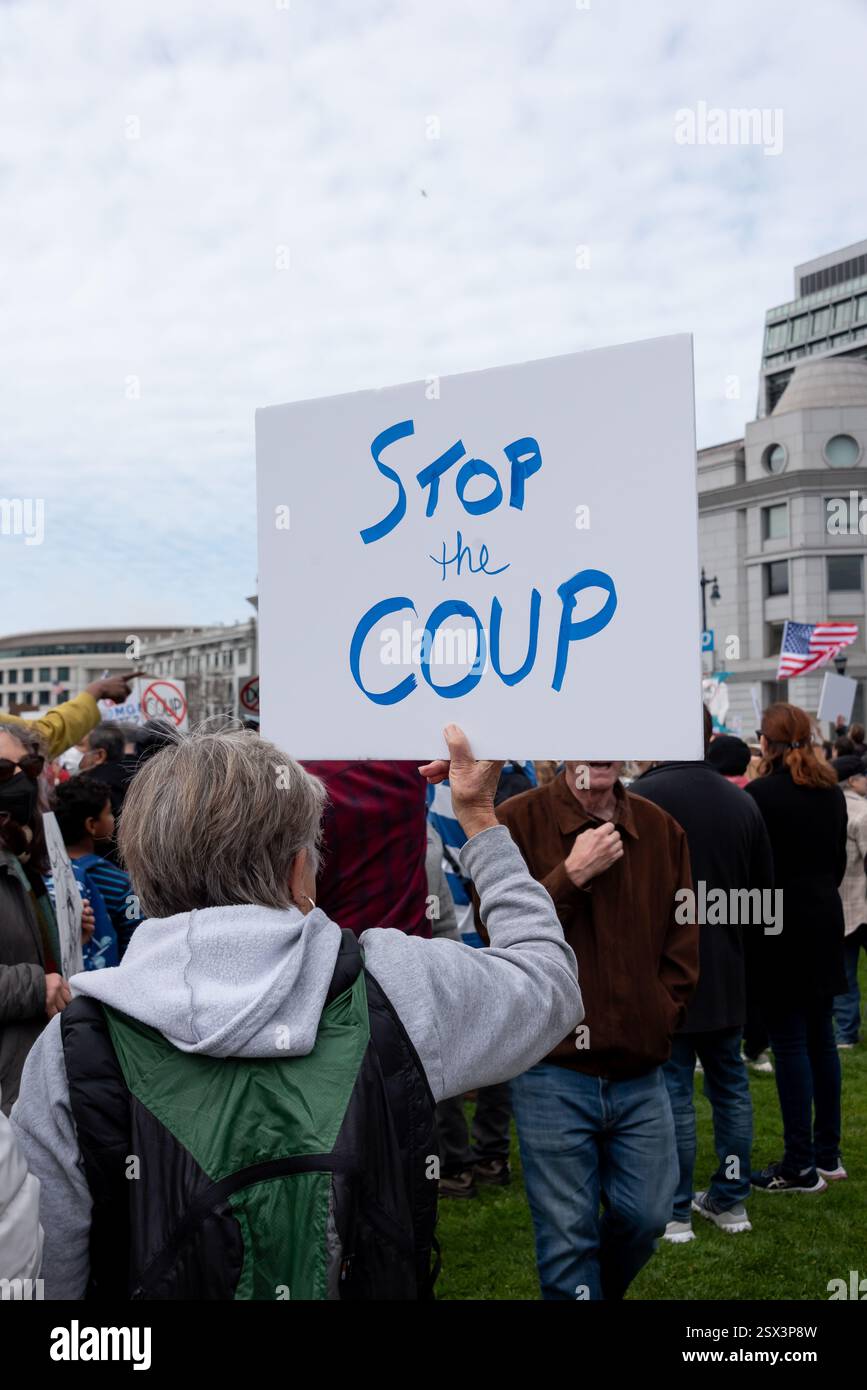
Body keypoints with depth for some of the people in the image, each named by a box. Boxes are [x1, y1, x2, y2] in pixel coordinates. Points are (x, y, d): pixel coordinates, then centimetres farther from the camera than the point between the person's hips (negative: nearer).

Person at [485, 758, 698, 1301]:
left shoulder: (663, 829, 3)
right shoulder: (517, 822, -8)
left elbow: (683, 946, 8)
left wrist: (657, 1020, -1)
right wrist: (573, 874, -18)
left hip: (641, 1072, 4)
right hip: (553, 1074, -3)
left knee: (646, 1216, 13)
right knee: (568, 1235, 6)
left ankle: (606, 1287, 42)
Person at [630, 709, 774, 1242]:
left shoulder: (640, 797, -17)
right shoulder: (743, 802, 1)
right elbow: (765, 890, 10)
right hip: (727, 976, 5)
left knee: (672, 1088, 4)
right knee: (731, 1084, 16)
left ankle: (674, 1211, 15)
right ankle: (731, 1201, 28)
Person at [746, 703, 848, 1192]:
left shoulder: (760, 794, -14)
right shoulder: (833, 793, 6)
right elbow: (839, 860, 14)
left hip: (781, 929, -7)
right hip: (826, 922, 7)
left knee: (790, 1041, -1)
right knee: (820, 1036, 14)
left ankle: (800, 1165, 5)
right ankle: (828, 1154, 23)